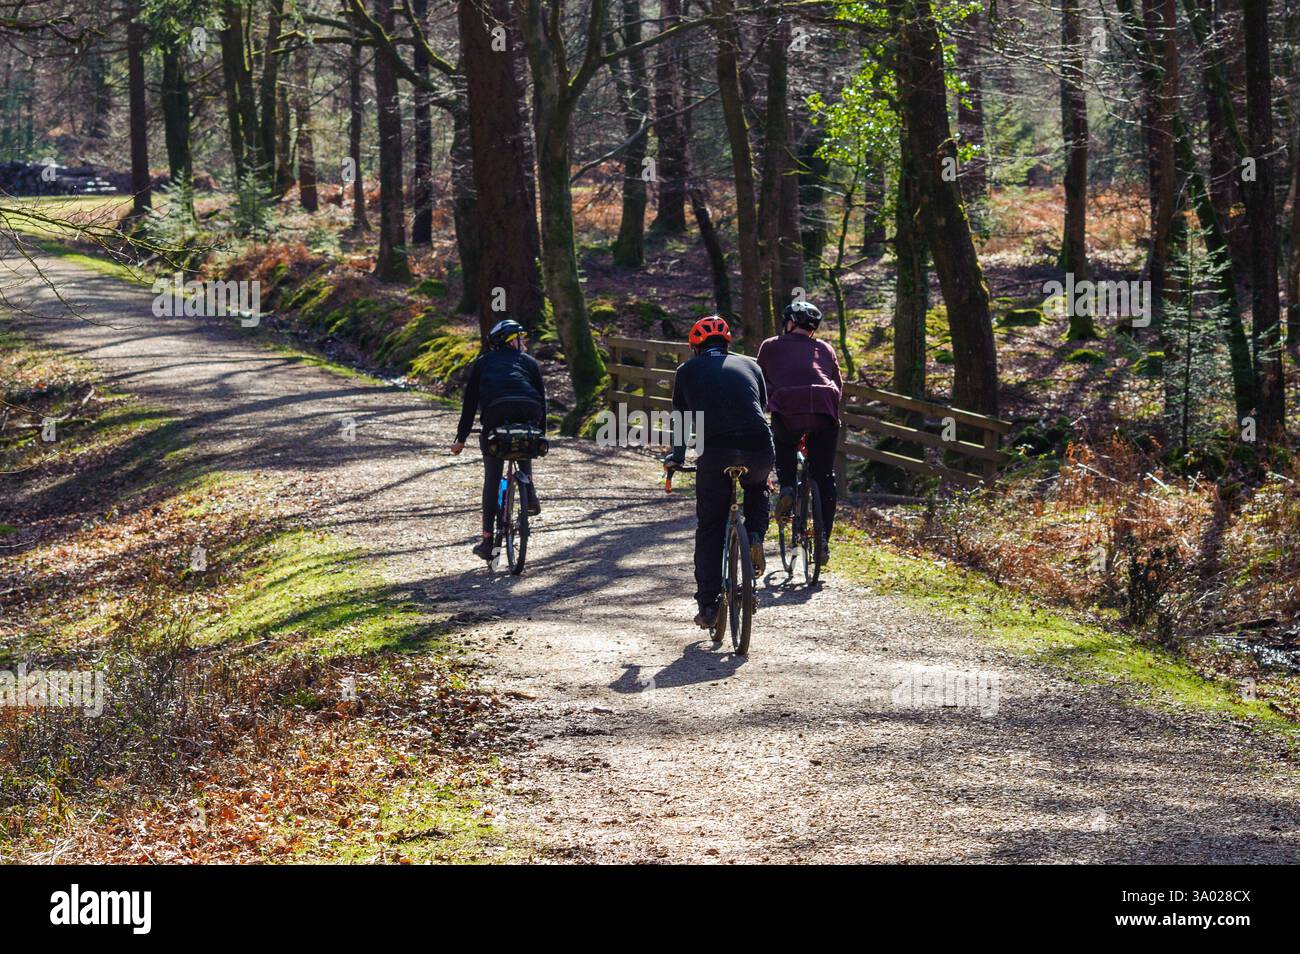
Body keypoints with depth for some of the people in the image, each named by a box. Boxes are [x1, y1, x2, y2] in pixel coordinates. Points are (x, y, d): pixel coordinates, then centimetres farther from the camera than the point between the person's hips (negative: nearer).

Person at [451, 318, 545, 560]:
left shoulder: (482, 363, 27)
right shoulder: (530, 362, 27)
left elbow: (470, 402, 22)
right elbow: (542, 399, 26)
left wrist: (461, 438, 22)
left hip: (496, 414, -1)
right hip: (528, 413, 1)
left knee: (492, 480, 7)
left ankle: (487, 541, 5)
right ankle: (530, 496, 15)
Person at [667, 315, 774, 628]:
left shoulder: (688, 371, 20)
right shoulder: (750, 365, 25)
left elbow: (681, 419, 29)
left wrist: (676, 458, 45)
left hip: (715, 451, -2)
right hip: (759, 449, 2)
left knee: (709, 529, 11)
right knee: (757, 489, 36)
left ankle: (708, 605, 7)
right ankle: (755, 537, 9)